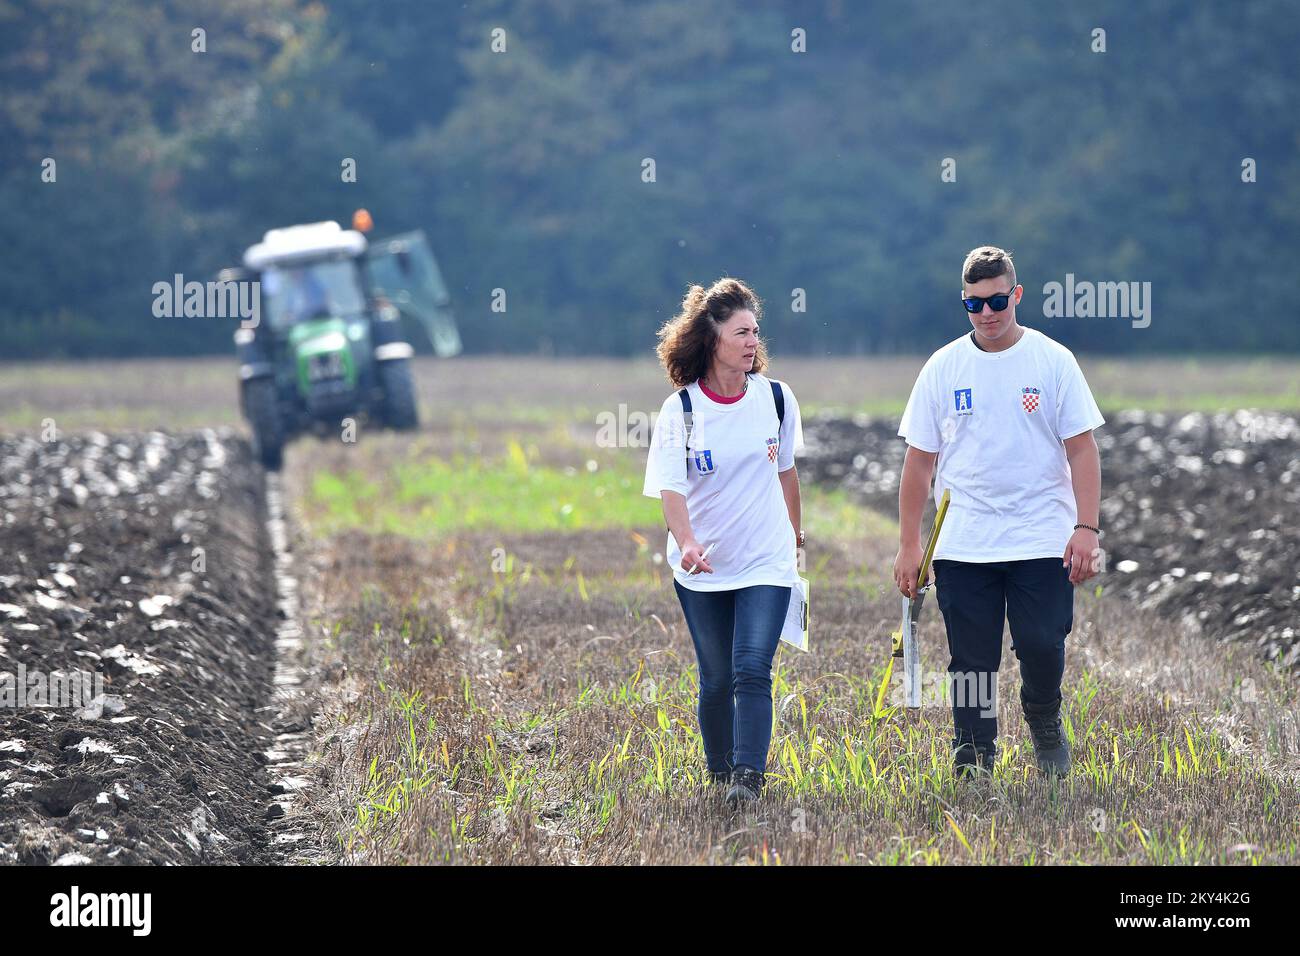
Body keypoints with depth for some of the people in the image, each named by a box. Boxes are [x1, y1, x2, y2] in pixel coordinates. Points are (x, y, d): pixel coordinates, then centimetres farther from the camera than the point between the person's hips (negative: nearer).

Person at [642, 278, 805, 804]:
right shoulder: (680, 410, -9)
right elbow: (670, 487, -15)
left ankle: (748, 775, -15)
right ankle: (720, 772, 25)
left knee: (752, 670, -15)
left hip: (766, 563, 0)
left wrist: (794, 532, 25)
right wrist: (686, 542, -33)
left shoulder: (776, 397, -1)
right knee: (716, 680, 7)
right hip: (701, 567, 0)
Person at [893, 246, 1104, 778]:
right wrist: (909, 544, 5)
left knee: (1043, 647, -9)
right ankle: (972, 763, 11)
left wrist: (1087, 528, -10)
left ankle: (1045, 724, 20)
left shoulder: (1053, 361, 1)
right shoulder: (943, 367, 5)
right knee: (971, 660, 1)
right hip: (962, 545, 1)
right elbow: (919, 459, 9)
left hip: (1043, 538, -1)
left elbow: (1082, 449, 1)